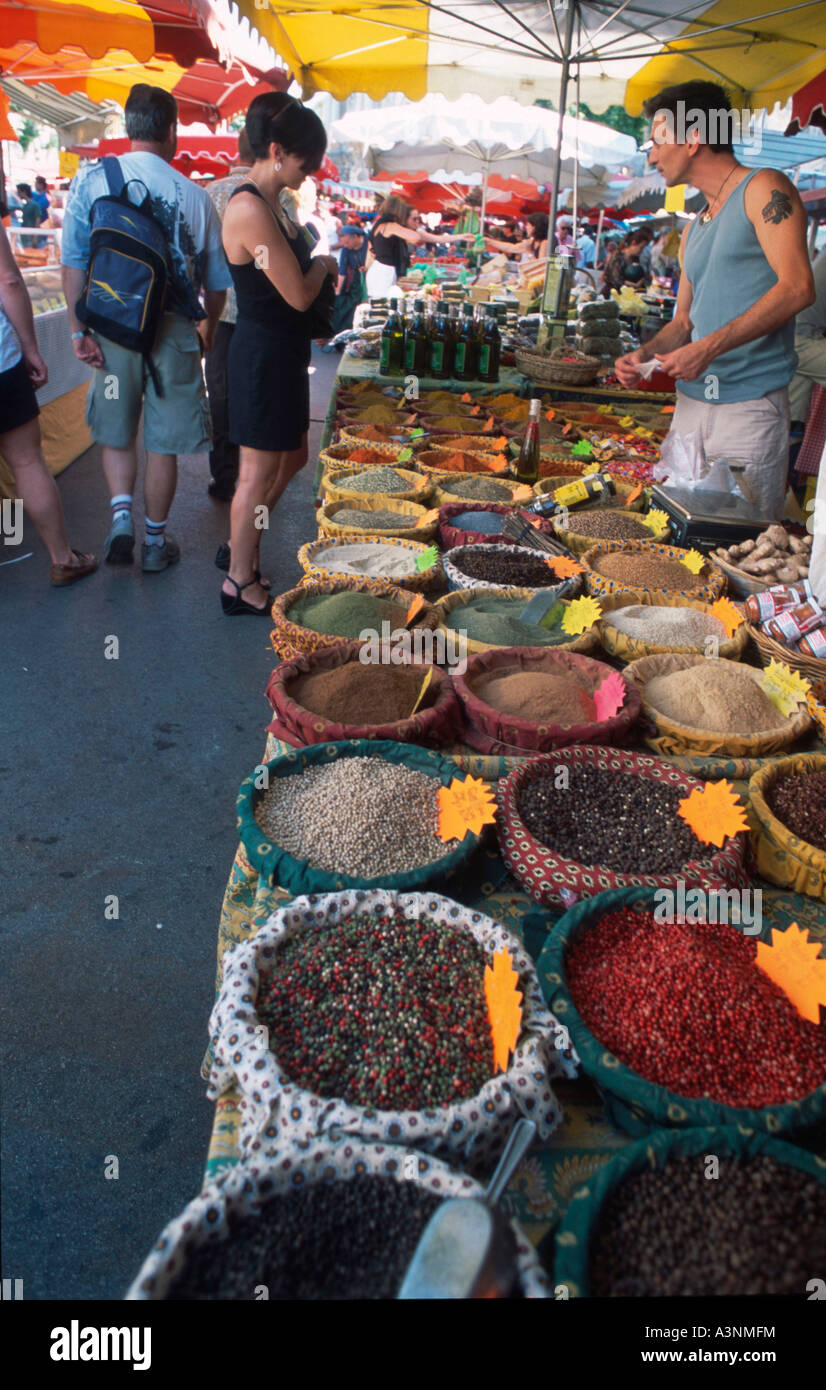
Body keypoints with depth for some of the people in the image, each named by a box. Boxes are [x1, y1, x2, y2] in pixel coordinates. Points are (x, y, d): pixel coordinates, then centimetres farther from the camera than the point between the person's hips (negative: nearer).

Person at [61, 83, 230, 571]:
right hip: (172, 330, -1)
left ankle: (122, 513, 3)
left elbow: (74, 261, -6)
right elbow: (217, 281, 4)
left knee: (115, 431, 19)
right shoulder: (194, 195, -2)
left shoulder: (91, 179, -1)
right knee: (163, 443, 9)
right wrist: (209, 330, 19)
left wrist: (79, 329, -2)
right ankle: (155, 540, 19)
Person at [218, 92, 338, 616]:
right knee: (259, 472, -1)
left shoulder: (270, 203, 11)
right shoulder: (251, 209, -21)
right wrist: (323, 265, -2)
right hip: (263, 352, -10)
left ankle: (241, 545, 33)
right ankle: (240, 582, 12)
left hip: (283, 349, 10)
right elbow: (299, 294, -21)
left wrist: (318, 265, 3)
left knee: (292, 458, 19)